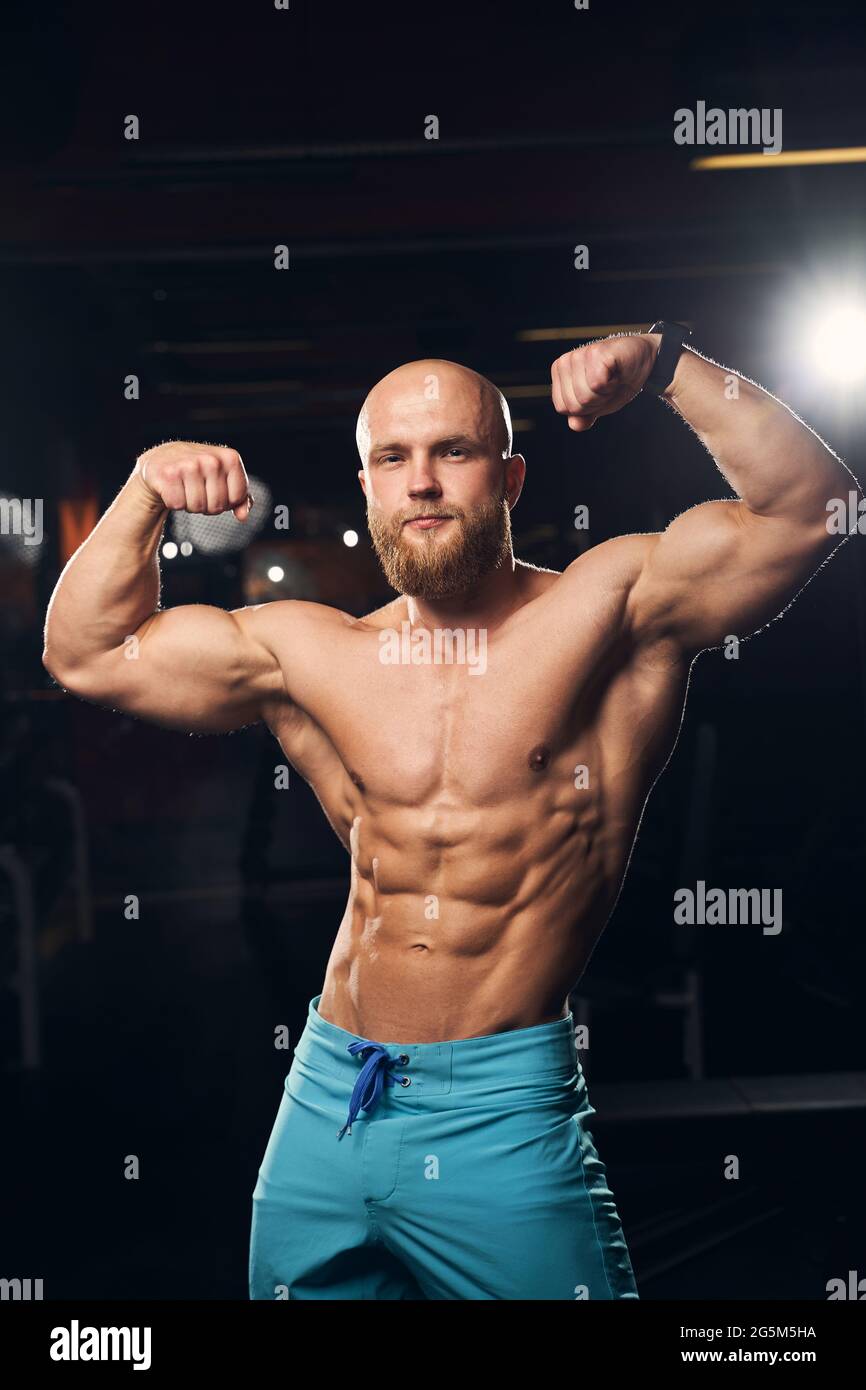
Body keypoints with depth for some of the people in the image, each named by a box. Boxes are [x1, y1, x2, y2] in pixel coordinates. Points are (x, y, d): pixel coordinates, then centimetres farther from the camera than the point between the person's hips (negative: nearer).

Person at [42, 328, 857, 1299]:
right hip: (325, 1100, 4)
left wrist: (665, 363, -17)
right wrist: (148, 491, 1)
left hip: (506, 1112, -4)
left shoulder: (610, 607, -4)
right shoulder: (309, 653, 6)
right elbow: (84, 652, 12)